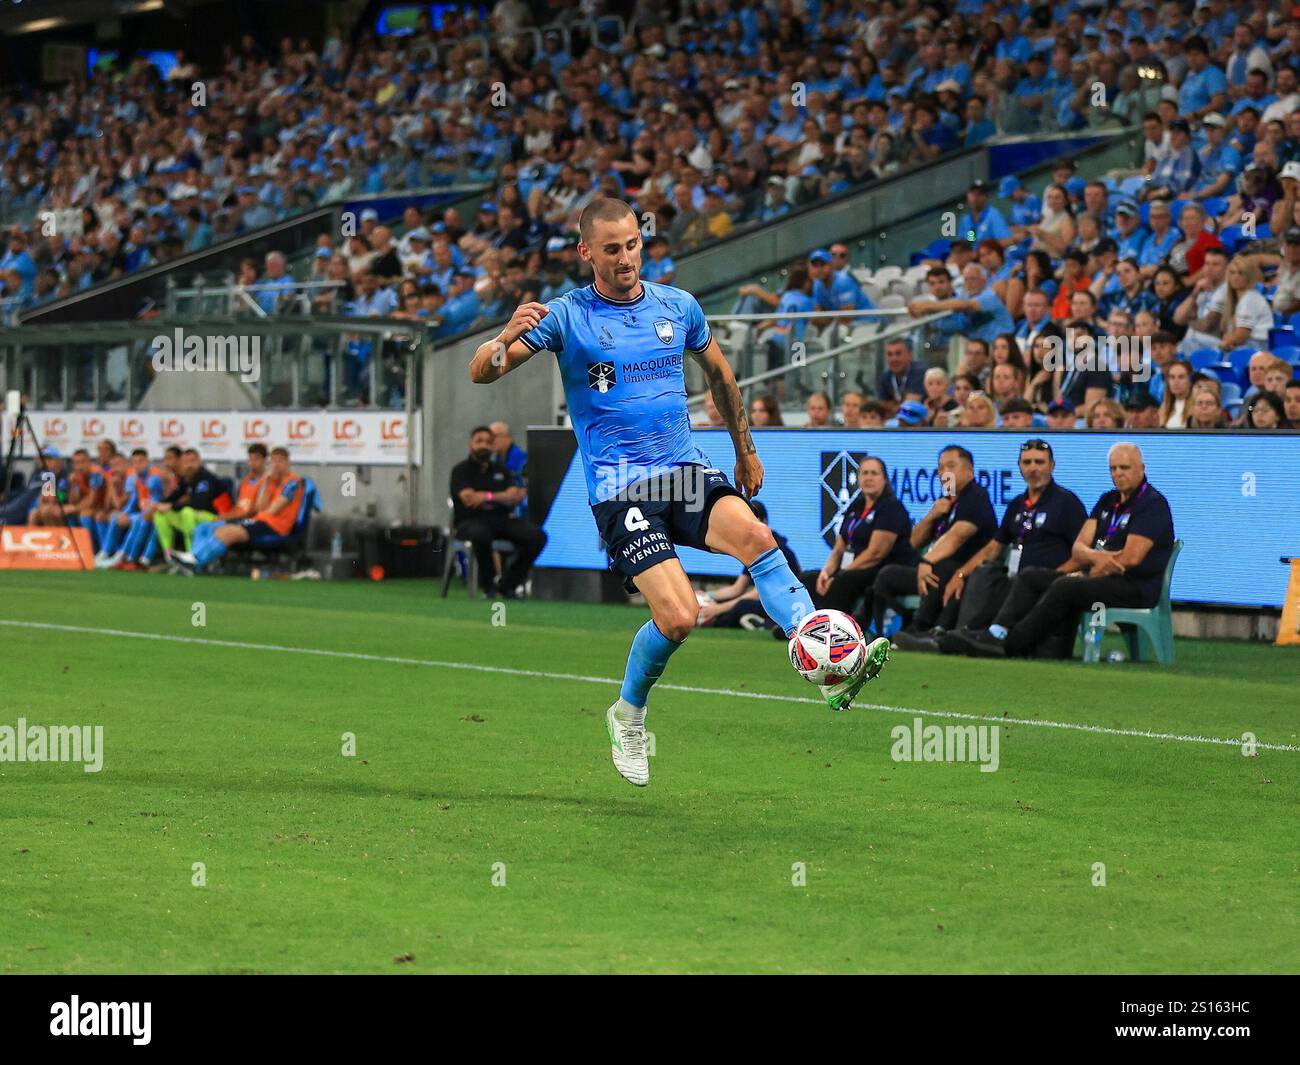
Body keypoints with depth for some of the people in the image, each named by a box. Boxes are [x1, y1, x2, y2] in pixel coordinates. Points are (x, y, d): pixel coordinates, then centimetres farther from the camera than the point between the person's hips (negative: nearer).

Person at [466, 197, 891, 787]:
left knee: (754, 534, -29)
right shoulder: (567, 315, -2)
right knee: (678, 616, -19)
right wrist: (509, 336, -32)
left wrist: (745, 449, 34)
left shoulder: (678, 306, 10)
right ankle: (628, 714, 11)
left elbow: (718, 373, 28)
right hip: (619, 488, -3)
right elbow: (481, 373, -10)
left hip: (686, 471, 3)